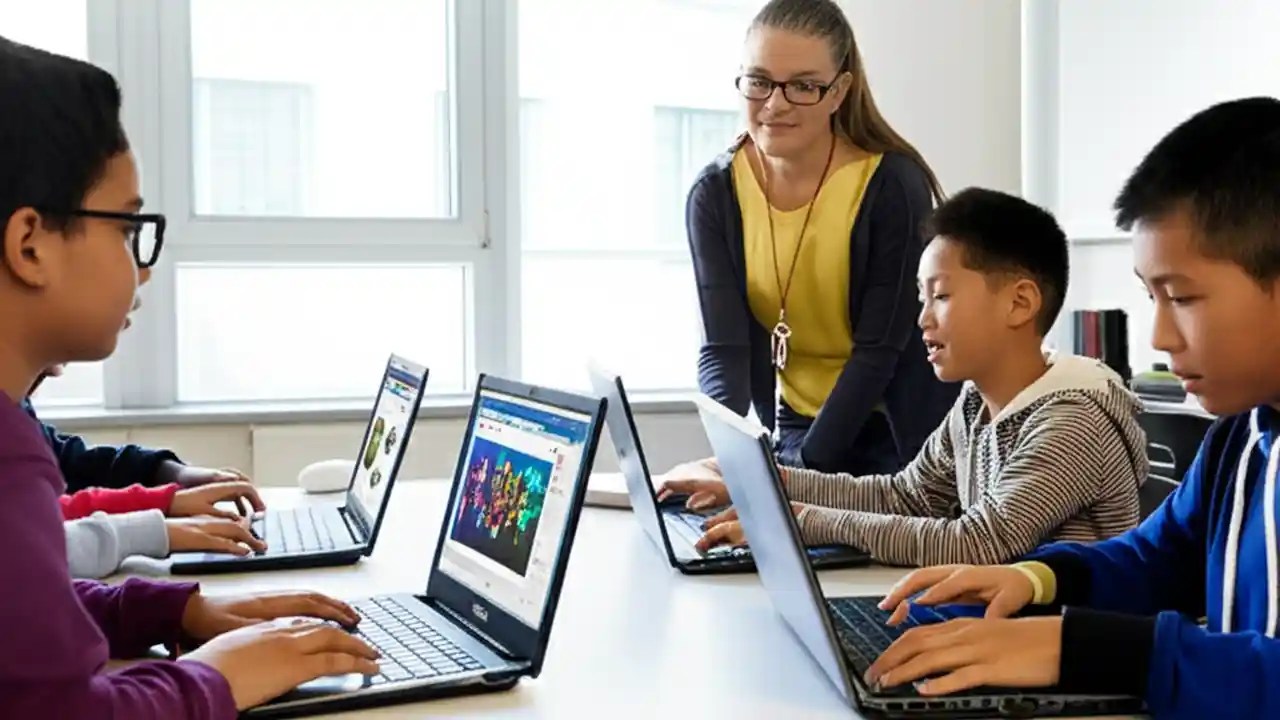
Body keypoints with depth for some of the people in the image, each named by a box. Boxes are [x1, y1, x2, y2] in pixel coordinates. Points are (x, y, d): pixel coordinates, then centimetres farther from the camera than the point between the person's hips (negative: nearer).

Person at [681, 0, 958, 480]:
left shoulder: (893, 184, -19)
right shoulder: (714, 195, -9)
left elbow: (879, 350, -18)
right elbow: (723, 346, -15)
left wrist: (806, 467, -24)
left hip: (901, 431, -3)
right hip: (797, 425, 3)